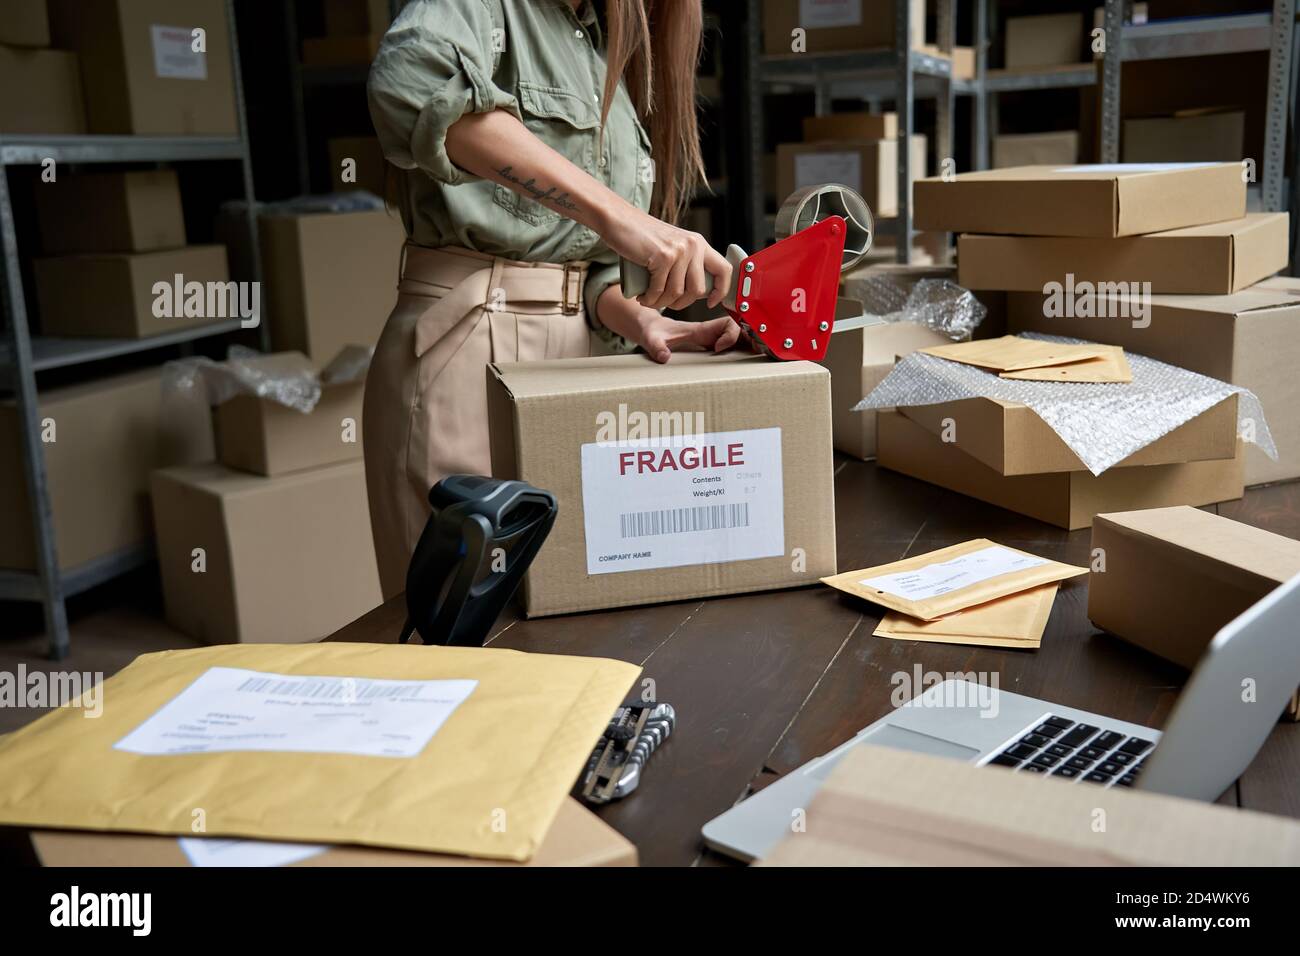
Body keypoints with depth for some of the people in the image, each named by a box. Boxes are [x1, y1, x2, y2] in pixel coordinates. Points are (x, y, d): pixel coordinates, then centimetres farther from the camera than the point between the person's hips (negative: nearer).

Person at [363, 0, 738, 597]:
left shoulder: (609, 54, 19)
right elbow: (414, 82, -28)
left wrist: (641, 321, -6)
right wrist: (614, 212, -34)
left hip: (573, 345, 7)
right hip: (465, 348, -7)